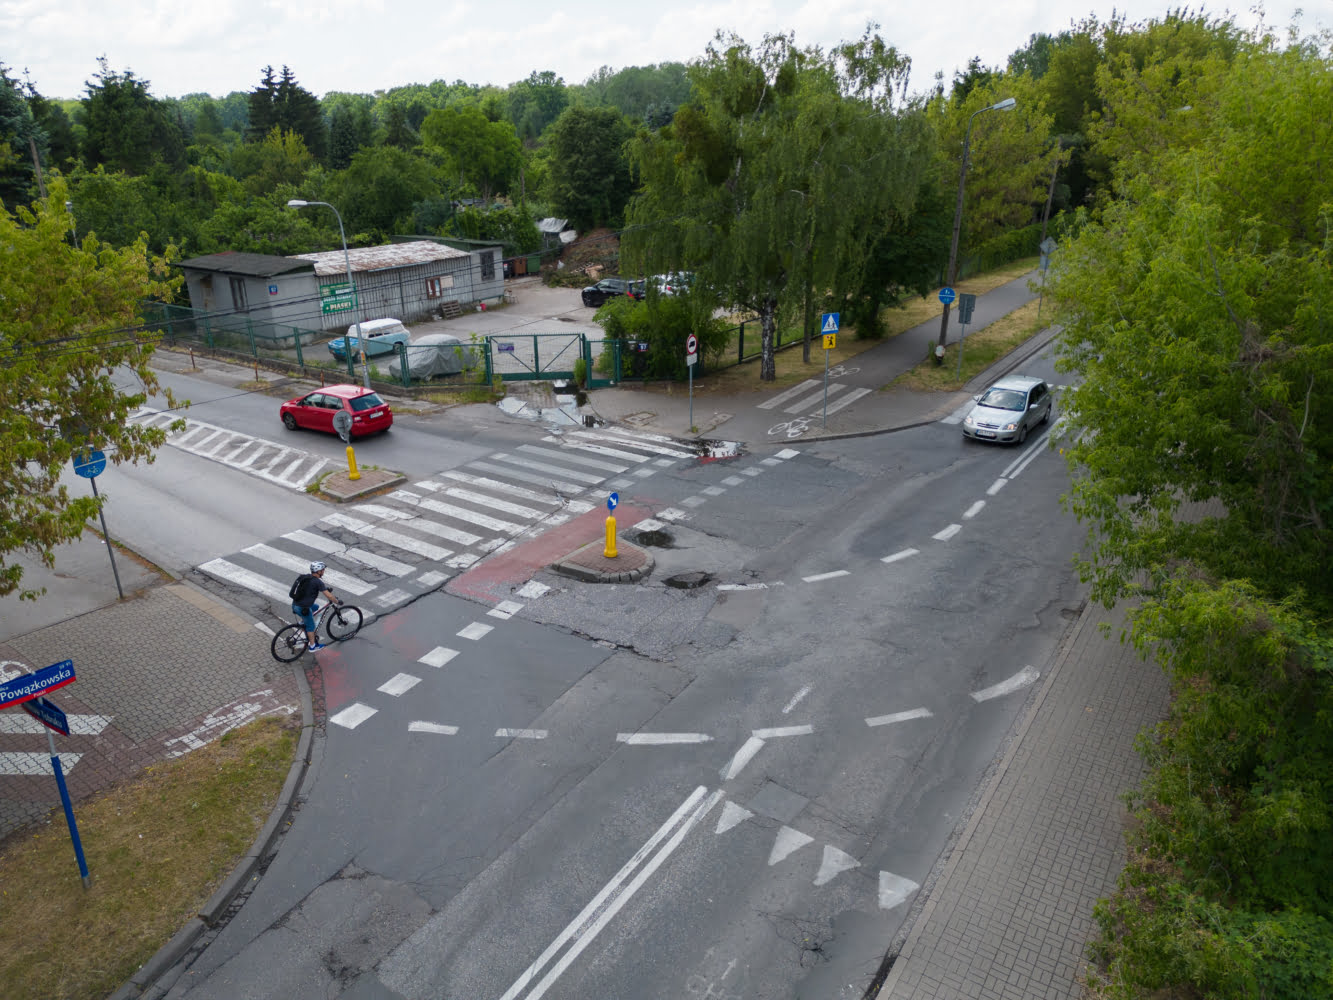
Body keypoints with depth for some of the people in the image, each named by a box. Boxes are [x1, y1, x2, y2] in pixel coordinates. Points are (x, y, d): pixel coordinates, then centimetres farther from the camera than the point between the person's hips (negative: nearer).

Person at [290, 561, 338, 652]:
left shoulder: (305, 576, 8)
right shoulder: (317, 582, -16)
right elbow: (329, 596, -15)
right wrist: (337, 602, 1)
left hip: (295, 605, 7)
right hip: (302, 608, -7)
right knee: (311, 626, 13)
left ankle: (302, 622, 29)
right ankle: (312, 646, 25)